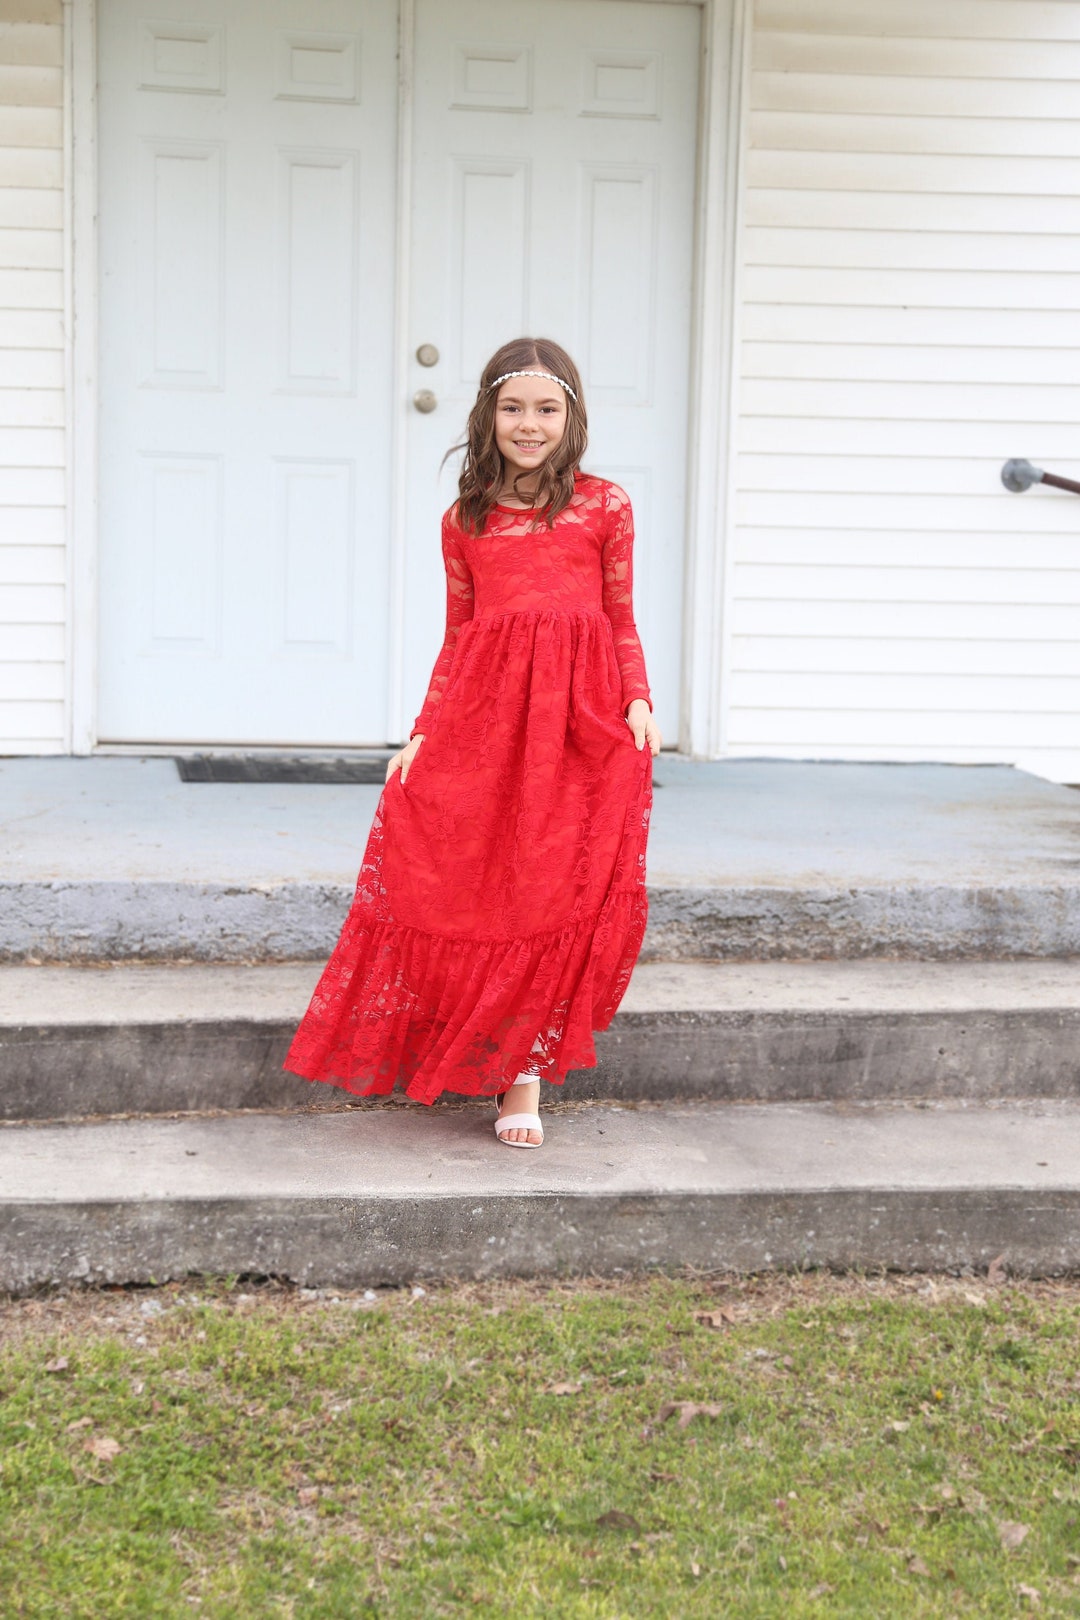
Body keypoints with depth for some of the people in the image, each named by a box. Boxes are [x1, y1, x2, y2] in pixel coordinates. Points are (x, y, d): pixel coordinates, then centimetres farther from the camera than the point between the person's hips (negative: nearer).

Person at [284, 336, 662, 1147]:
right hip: (482, 714, 2)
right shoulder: (464, 521, 12)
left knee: (557, 891, -3)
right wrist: (424, 732, 8)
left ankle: (523, 1078, 7)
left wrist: (638, 702, -5)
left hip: (583, 715, -2)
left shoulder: (605, 507, 8)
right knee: (470, 885, -3)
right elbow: (458, 634, 15)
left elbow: (622, 621, 10)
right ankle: (514, 1064, 15)